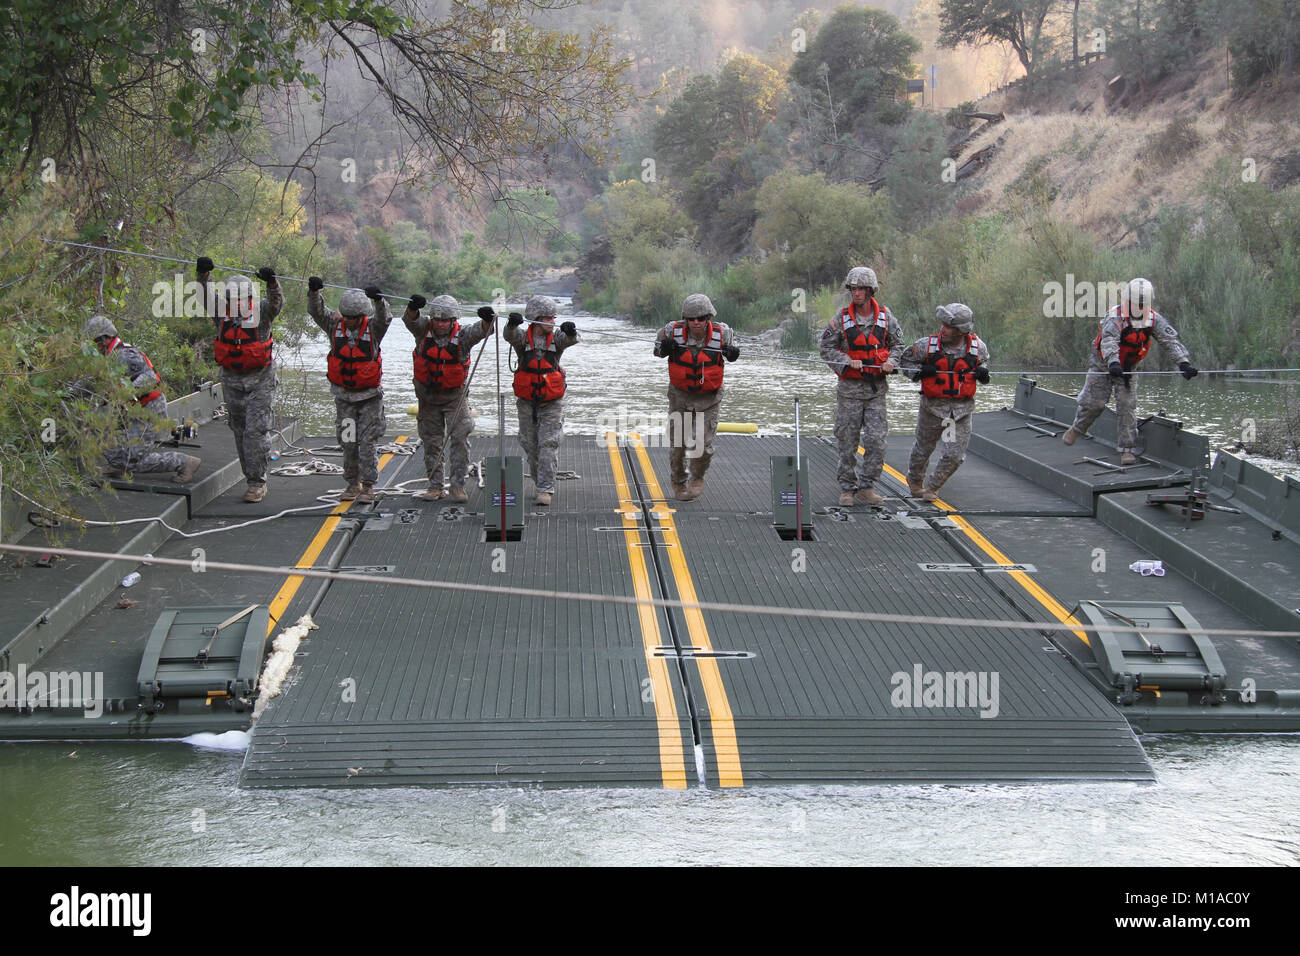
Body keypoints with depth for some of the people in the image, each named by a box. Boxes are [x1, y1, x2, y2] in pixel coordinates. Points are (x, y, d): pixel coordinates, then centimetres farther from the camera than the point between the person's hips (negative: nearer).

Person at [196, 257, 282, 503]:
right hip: (232, 379, 4)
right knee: (240, 431, 8)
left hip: (260, 380, -4)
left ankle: (257, 482, -7)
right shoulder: (222, 314, 0)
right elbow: (206, 299, -13)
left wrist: (271, 282, -46)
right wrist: (203, 275, -31)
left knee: (256, 430, -10)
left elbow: (276, 302, -25)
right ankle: (253, 480, 16)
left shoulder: (261, 312, -8)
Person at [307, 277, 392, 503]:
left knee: (368, 440, -4)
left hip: (370, 394, -3)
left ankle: (368, 486, 1)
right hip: (343, 395, 3)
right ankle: (353, 484, 17)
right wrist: (314, 292, -37)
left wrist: (378, 300, -50)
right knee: (348, 441, 7)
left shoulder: (373, 328, -10)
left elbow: (385, 318, -29)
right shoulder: (335, 325, -4)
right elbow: (317, 312, -17)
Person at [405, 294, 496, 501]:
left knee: (460, 438, -9)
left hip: (455, 395, -2)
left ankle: (458, 485, -2)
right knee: (431, 442, 8)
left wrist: (487, 319, -55)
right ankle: (435, 486, 17)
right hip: (428, 395, 2)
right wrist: (413, 307, -52)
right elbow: (410, 320, -28)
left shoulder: (462, 335, -15)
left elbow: (481, 330, -31)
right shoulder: (424, 330, -10)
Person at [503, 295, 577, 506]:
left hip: (552, 403, -1)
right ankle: (540, 482, 25)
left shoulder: (556, 338, -4)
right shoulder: (523, 337, -5)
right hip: (527, 402, 1)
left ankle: (545, 490, -8)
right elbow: (510, 336, -26)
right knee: (531, 445, 8)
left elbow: (571, 340, -23)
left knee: (548, 444, -7)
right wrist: (512, 324, -50)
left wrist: (570, 332, -48)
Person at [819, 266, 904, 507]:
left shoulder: (885, 317, 2)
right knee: (848, 442, 3)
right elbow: (827, 347, 0)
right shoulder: (842, 318, -4)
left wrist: (891, 361, -5)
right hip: (849, 389, -1)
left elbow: (897, 344, 14)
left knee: (876, 440, -4)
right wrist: (848, 361, -14)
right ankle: (847, 489, 14)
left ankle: (865, 487, 8)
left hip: (876, 389, 1)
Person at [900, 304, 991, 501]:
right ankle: (914, 481, 46)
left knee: (954, 455, -3)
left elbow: (983, 361, 16)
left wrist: (983, 372, -6)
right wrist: (920, 371, -19)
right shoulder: (927, 345, -14)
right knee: (923, 447, 17)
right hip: (933, 405, -1)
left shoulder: (977, 347, -7)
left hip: (961, 408, 1)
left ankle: (931, 486, 21)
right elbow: (905, 361, 0)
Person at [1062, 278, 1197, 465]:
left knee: (1126, 407, -5)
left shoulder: (1154, 319, -13)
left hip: (1127, 369, 3)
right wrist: (1113, 363, -62)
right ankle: (1077, 428, 27)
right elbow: (1109, 340, -43)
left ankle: (1128, 450, 1)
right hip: (1103, 365, -3)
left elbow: (1170, 340, -17)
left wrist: (1183, 362, -33)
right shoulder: (1115, 317, -27)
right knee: (1094, 402, -3)